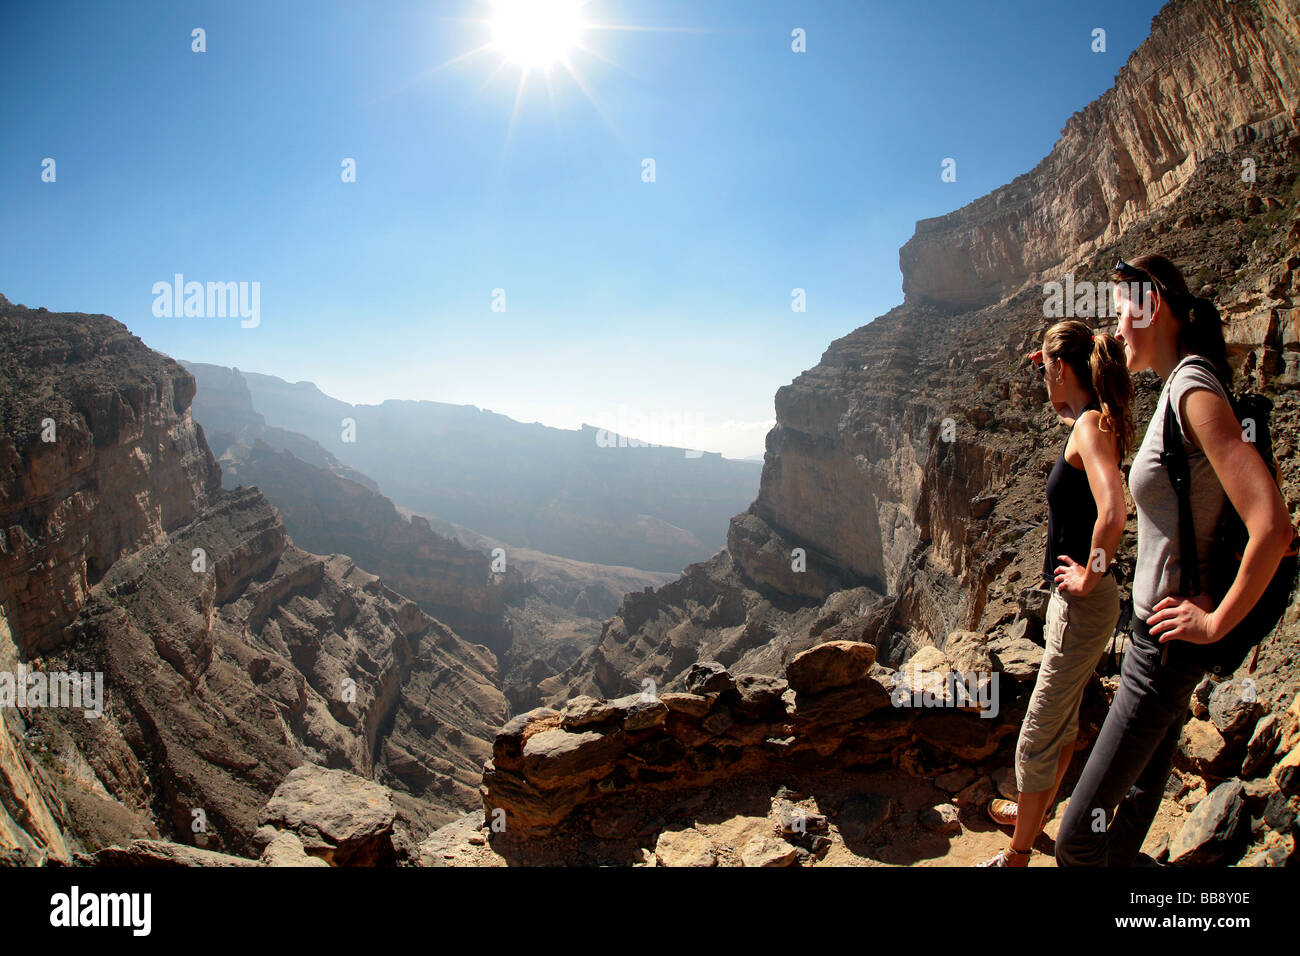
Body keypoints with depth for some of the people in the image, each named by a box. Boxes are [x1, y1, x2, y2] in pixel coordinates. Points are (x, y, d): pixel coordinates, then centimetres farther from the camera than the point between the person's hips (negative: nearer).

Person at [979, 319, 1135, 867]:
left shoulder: (1090, 426, -21)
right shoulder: (1090, 419, 7)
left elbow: (1112, 514, -37)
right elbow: (1064, 408, 34)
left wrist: (1089, 576, -23)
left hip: (1083, 608, -10)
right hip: (1074, 602, 10)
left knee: (1037, 740, 2)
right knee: (1063, 718, 26)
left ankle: (1017, 854, 17)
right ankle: (1035, 812, 45)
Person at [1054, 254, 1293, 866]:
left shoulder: (1194, 389, -21)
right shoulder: (1178, 386, 9)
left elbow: (1273, 528, -29)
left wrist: (1217, 622, -18)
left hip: (1167, 641, -10)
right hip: (1156, 632, 10)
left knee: (1079, 834, -5)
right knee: (1137, 798, 22)